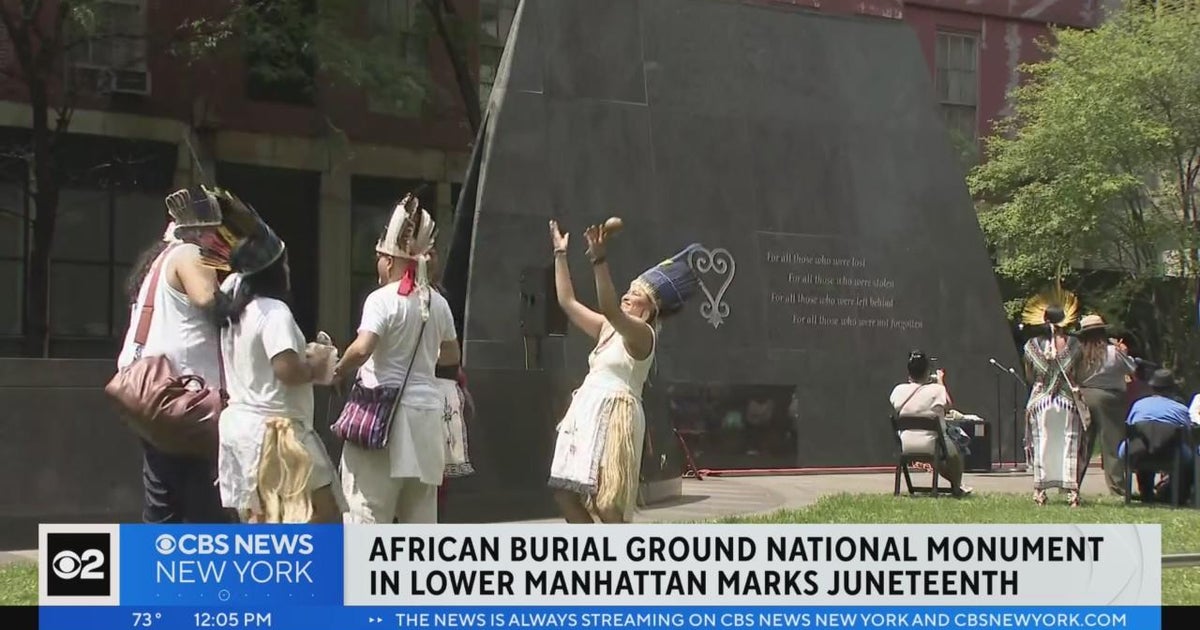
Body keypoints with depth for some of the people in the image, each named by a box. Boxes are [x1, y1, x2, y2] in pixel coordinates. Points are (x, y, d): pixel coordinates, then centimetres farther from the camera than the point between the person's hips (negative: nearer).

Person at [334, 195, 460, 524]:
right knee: (421, 515, 12)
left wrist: (338, 371, -7)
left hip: (383, 411, -7)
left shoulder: (382, 299, -10)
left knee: (369, 511, -5)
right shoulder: (437, 302, 10)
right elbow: (452, 356, 22)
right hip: (426, 412, 7)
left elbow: (362, 349, -25)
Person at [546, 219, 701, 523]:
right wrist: (560, 254, 21)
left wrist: (600, 261, -35)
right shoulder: (608, 328, 18)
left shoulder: (642, 333, -7)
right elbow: (568, 301, 23)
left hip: (614, 416, -9)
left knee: (605, 503, -13)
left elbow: (610, 309, -27)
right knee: (565, 493, 4)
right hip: (588, 415, 9)